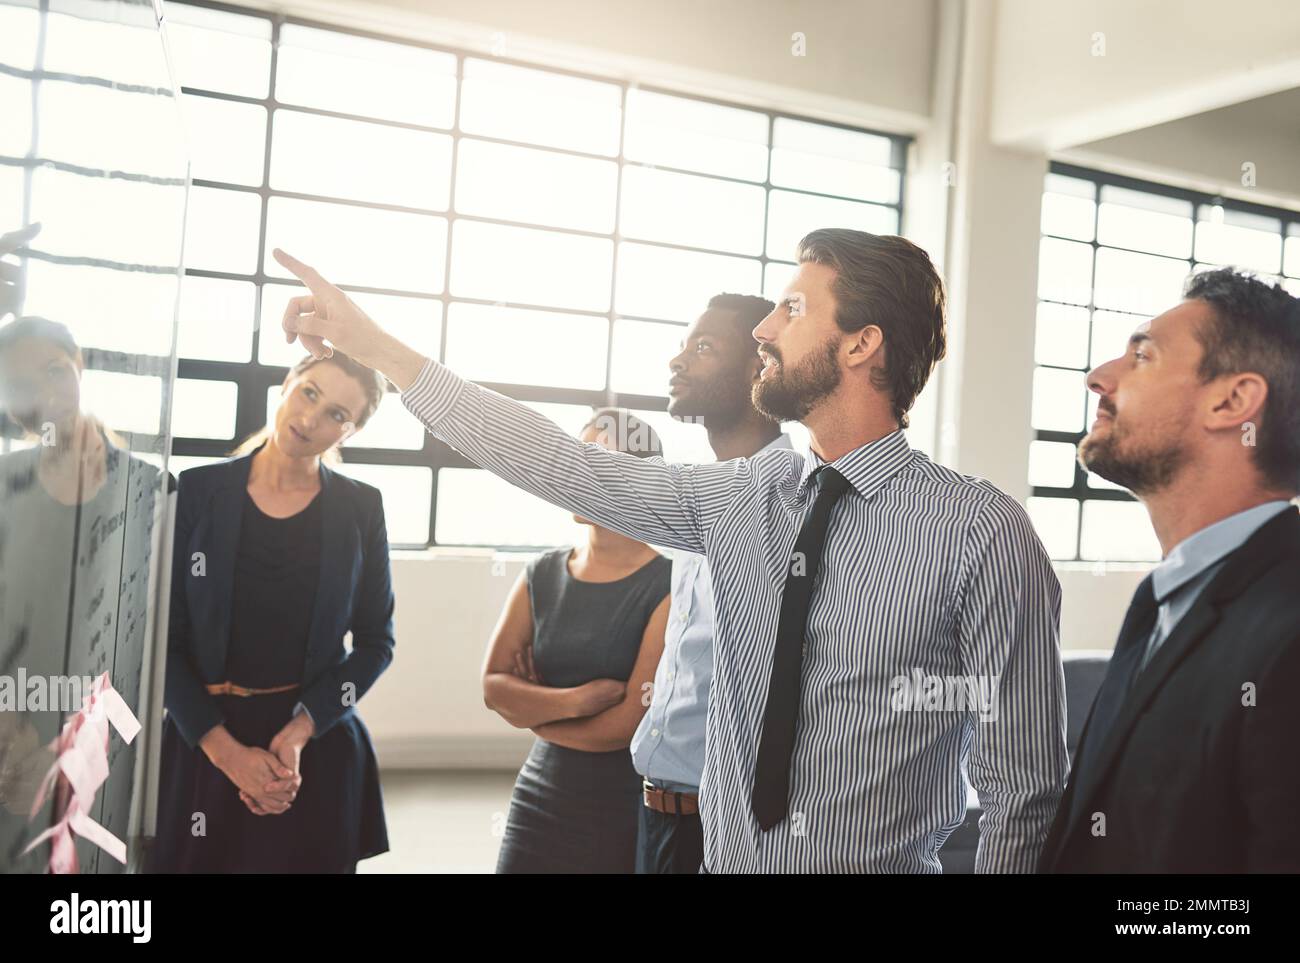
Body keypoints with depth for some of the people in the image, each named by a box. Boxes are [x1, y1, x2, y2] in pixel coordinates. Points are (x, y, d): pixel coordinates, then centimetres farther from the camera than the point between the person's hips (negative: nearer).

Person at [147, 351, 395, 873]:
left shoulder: (361, 508, -2)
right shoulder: (199, 491, -3)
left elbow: (375, 641, 0)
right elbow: (164, 634, -4)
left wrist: (299, 732, -13)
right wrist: (225, 748, -13)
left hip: (318, 743, 0)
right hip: (202, 742, 0)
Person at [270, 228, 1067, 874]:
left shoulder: (984, 532, -15)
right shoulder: (741, 497, -1)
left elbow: (1026, 788, -12)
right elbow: (564, 467, 0)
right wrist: (373, 346, 2)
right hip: (726, 852, 5)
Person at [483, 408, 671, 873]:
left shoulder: (668, 586, -14)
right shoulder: (542, 575, 2)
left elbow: (628, 723, -16)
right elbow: (492, 686, -1)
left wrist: (534, 709, -3)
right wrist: (572, 701, -17)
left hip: (627, 812, -4)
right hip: (540, 801, 4)